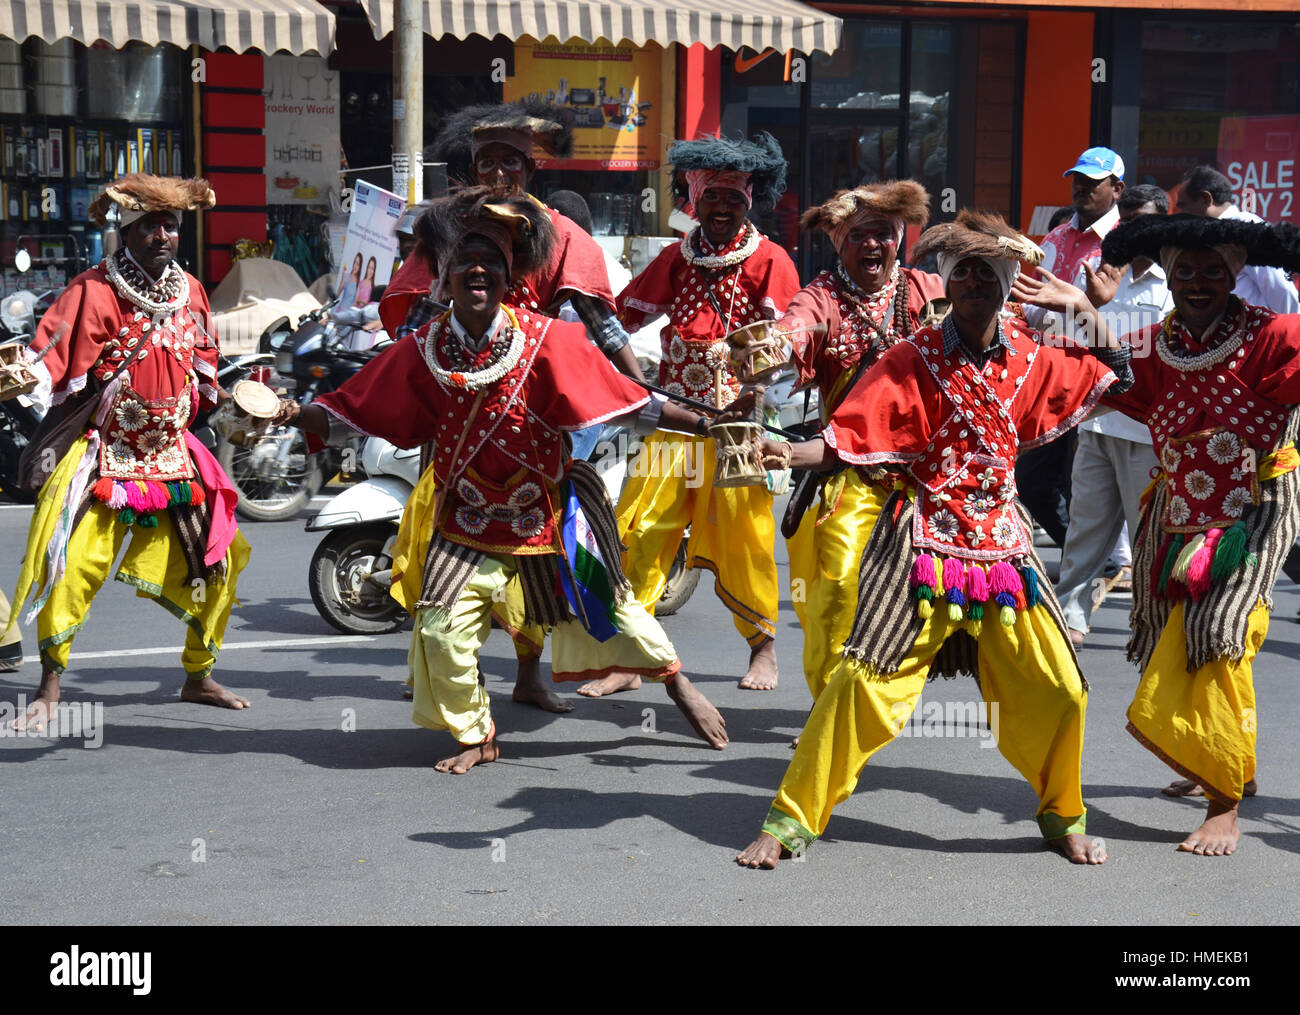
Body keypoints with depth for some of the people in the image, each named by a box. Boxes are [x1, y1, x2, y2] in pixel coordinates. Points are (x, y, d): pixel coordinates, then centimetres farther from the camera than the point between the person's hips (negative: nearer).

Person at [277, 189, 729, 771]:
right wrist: (296, 415, -24)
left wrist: (707, 424, -15)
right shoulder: (421, 353, -9)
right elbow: (351, 414, -7)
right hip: (469, 521, 1)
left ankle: (677, 684, 36)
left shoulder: (545, 341, -15)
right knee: (441, 630, -8)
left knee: (606, 609, 9)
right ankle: (476, 737, 16)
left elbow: (621, 400, -12)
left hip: (549, 512, -1)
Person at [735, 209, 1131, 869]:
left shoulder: (1032, 357, 4)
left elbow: (1111, 379, 19)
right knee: (863, 680, -12)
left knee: (1058, 691, 5)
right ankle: (790, 820, -2)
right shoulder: (914, 362, -8)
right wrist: (784, 453, -31)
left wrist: (1087, 311, 6)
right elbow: (844, 442, -13)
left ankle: (1062, 816, 30)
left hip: (1001, 545, 4)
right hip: (923, 545, -4)